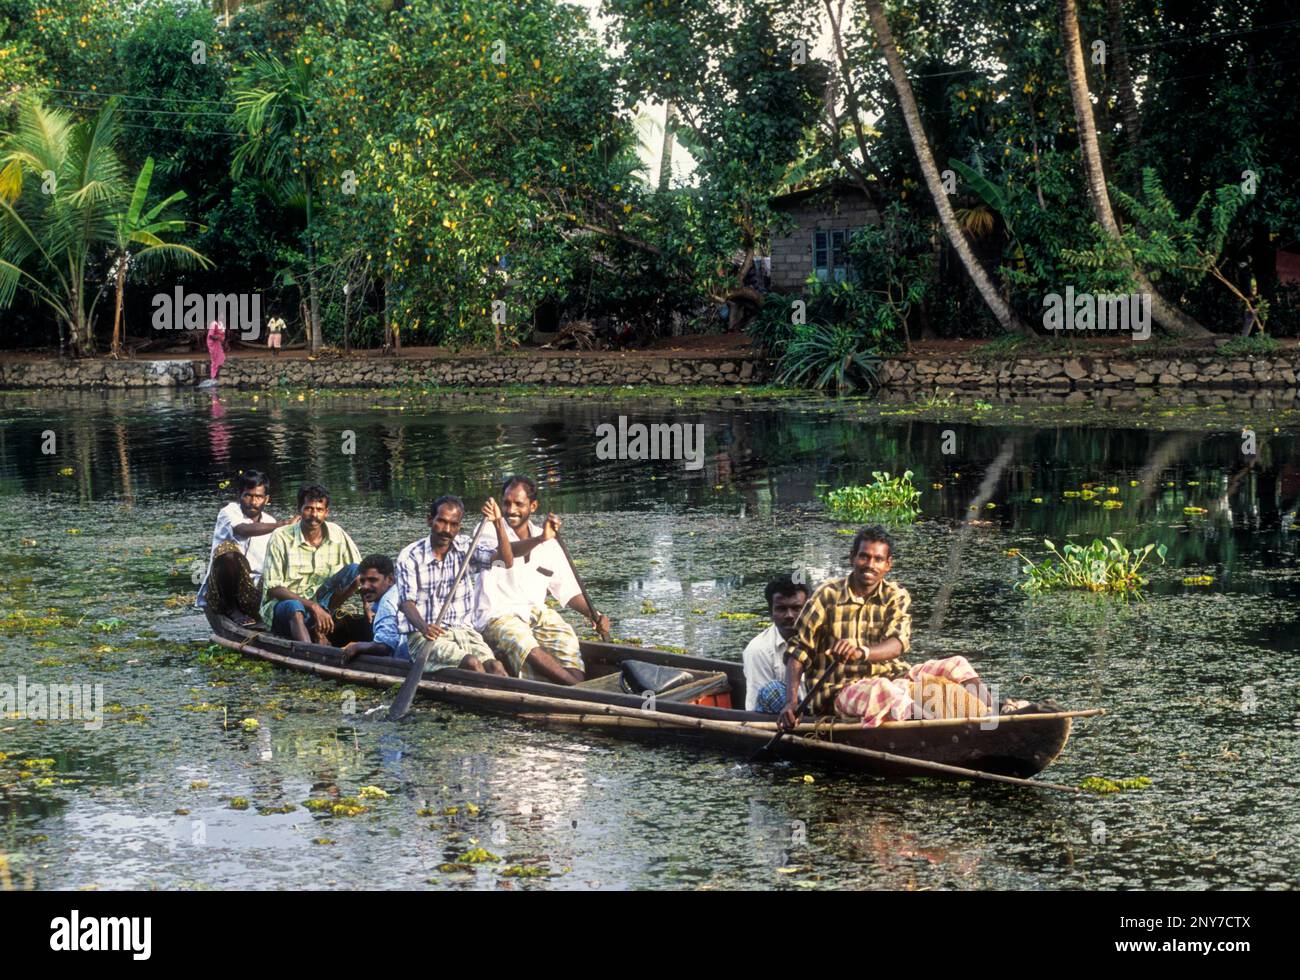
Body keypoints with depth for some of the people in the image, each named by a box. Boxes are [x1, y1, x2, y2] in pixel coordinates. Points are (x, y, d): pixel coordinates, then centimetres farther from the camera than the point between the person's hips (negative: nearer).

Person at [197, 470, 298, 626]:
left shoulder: (270, 523, 13)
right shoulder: (229, 512, -1)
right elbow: (243, 530, -25)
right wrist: (284, 524, -27)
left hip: (253, 592, 3)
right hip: (220, 593, -3)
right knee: (228, 549, -31)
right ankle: (231, 610, -17)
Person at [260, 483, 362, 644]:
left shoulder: (336, 534, -1)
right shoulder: (281, 538, -11)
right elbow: (273, 588, -15)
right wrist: (313, 606, -26)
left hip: (320, 603, 4)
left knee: (354, 571, -14)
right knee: (295, 608, -39)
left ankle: (318, 629, -19)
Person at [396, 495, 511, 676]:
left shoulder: (465, 548, 9)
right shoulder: (410, 557, -1)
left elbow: (506, 560, -3)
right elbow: (406, 601, -11)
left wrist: (499, 523, -14)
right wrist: (424, 627, -31)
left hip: (463, 631, 4)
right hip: (424, 635, -4)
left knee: (495, 666, -26)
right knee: (471, 663, -31)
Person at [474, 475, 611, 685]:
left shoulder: (549, 544, 14)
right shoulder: (490, 532, 0)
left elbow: (567, 590, 15)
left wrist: (594, 615, -4)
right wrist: (539, 540, -42)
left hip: (537, 613, 7)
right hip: (499, 615, -7)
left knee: (565, 638, -26)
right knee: (525, 645, -36)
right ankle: (580, 687, -44)